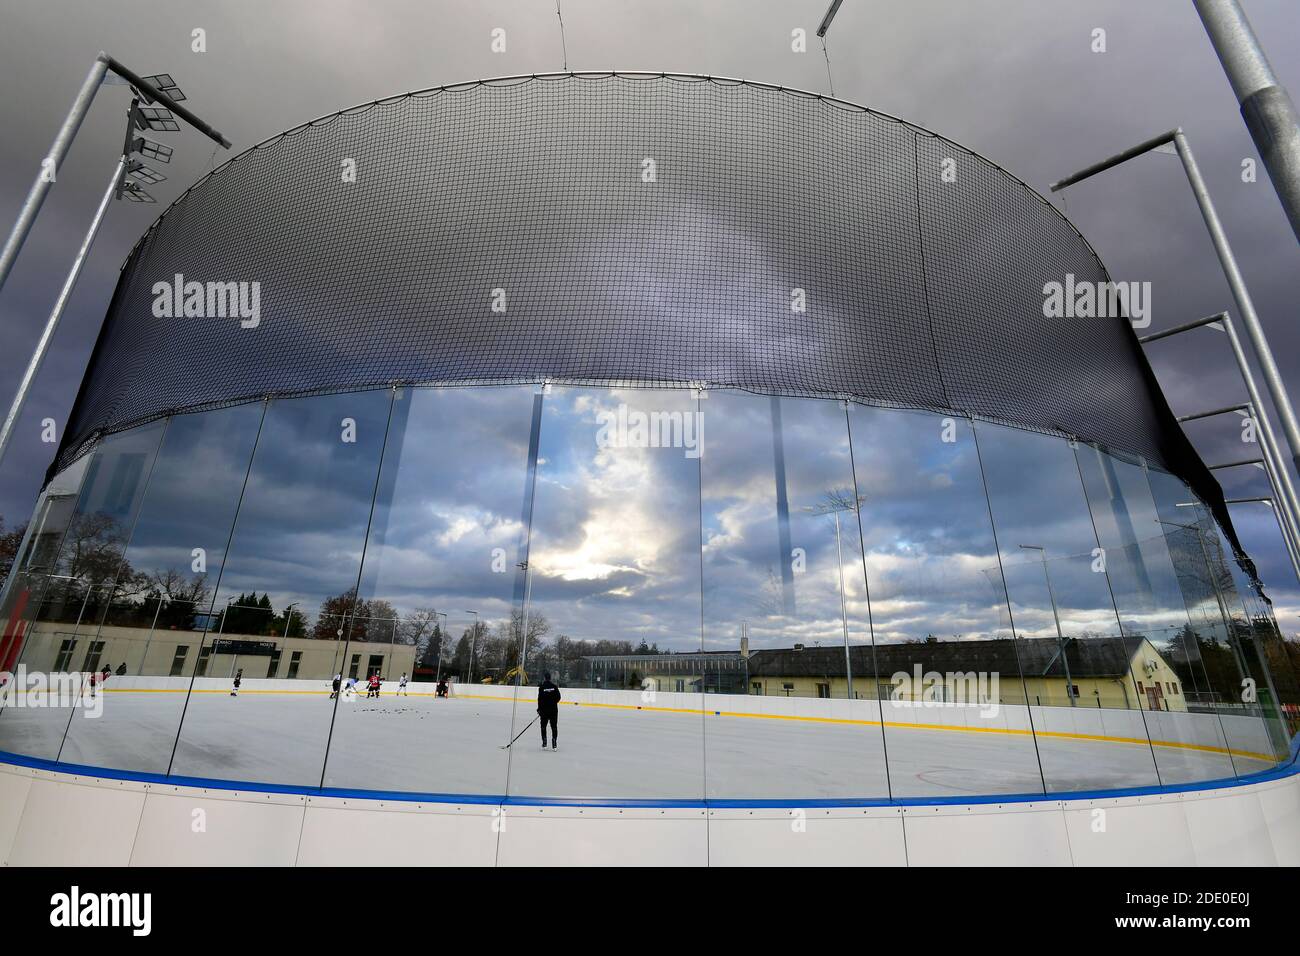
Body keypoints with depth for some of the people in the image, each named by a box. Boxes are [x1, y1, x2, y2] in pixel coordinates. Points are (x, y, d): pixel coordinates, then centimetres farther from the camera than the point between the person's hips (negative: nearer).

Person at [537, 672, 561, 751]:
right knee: (554, 726, 7)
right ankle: (554, 745, 4)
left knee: (543, 726, 13)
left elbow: (540, 699, -11)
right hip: (554, 710, 2)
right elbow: (558, 697, 2)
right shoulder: (554, 687, -1)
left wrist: (539, 709, 0)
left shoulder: (542, 687, -9)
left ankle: (544, 743, 12)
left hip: (544, 709, -2)